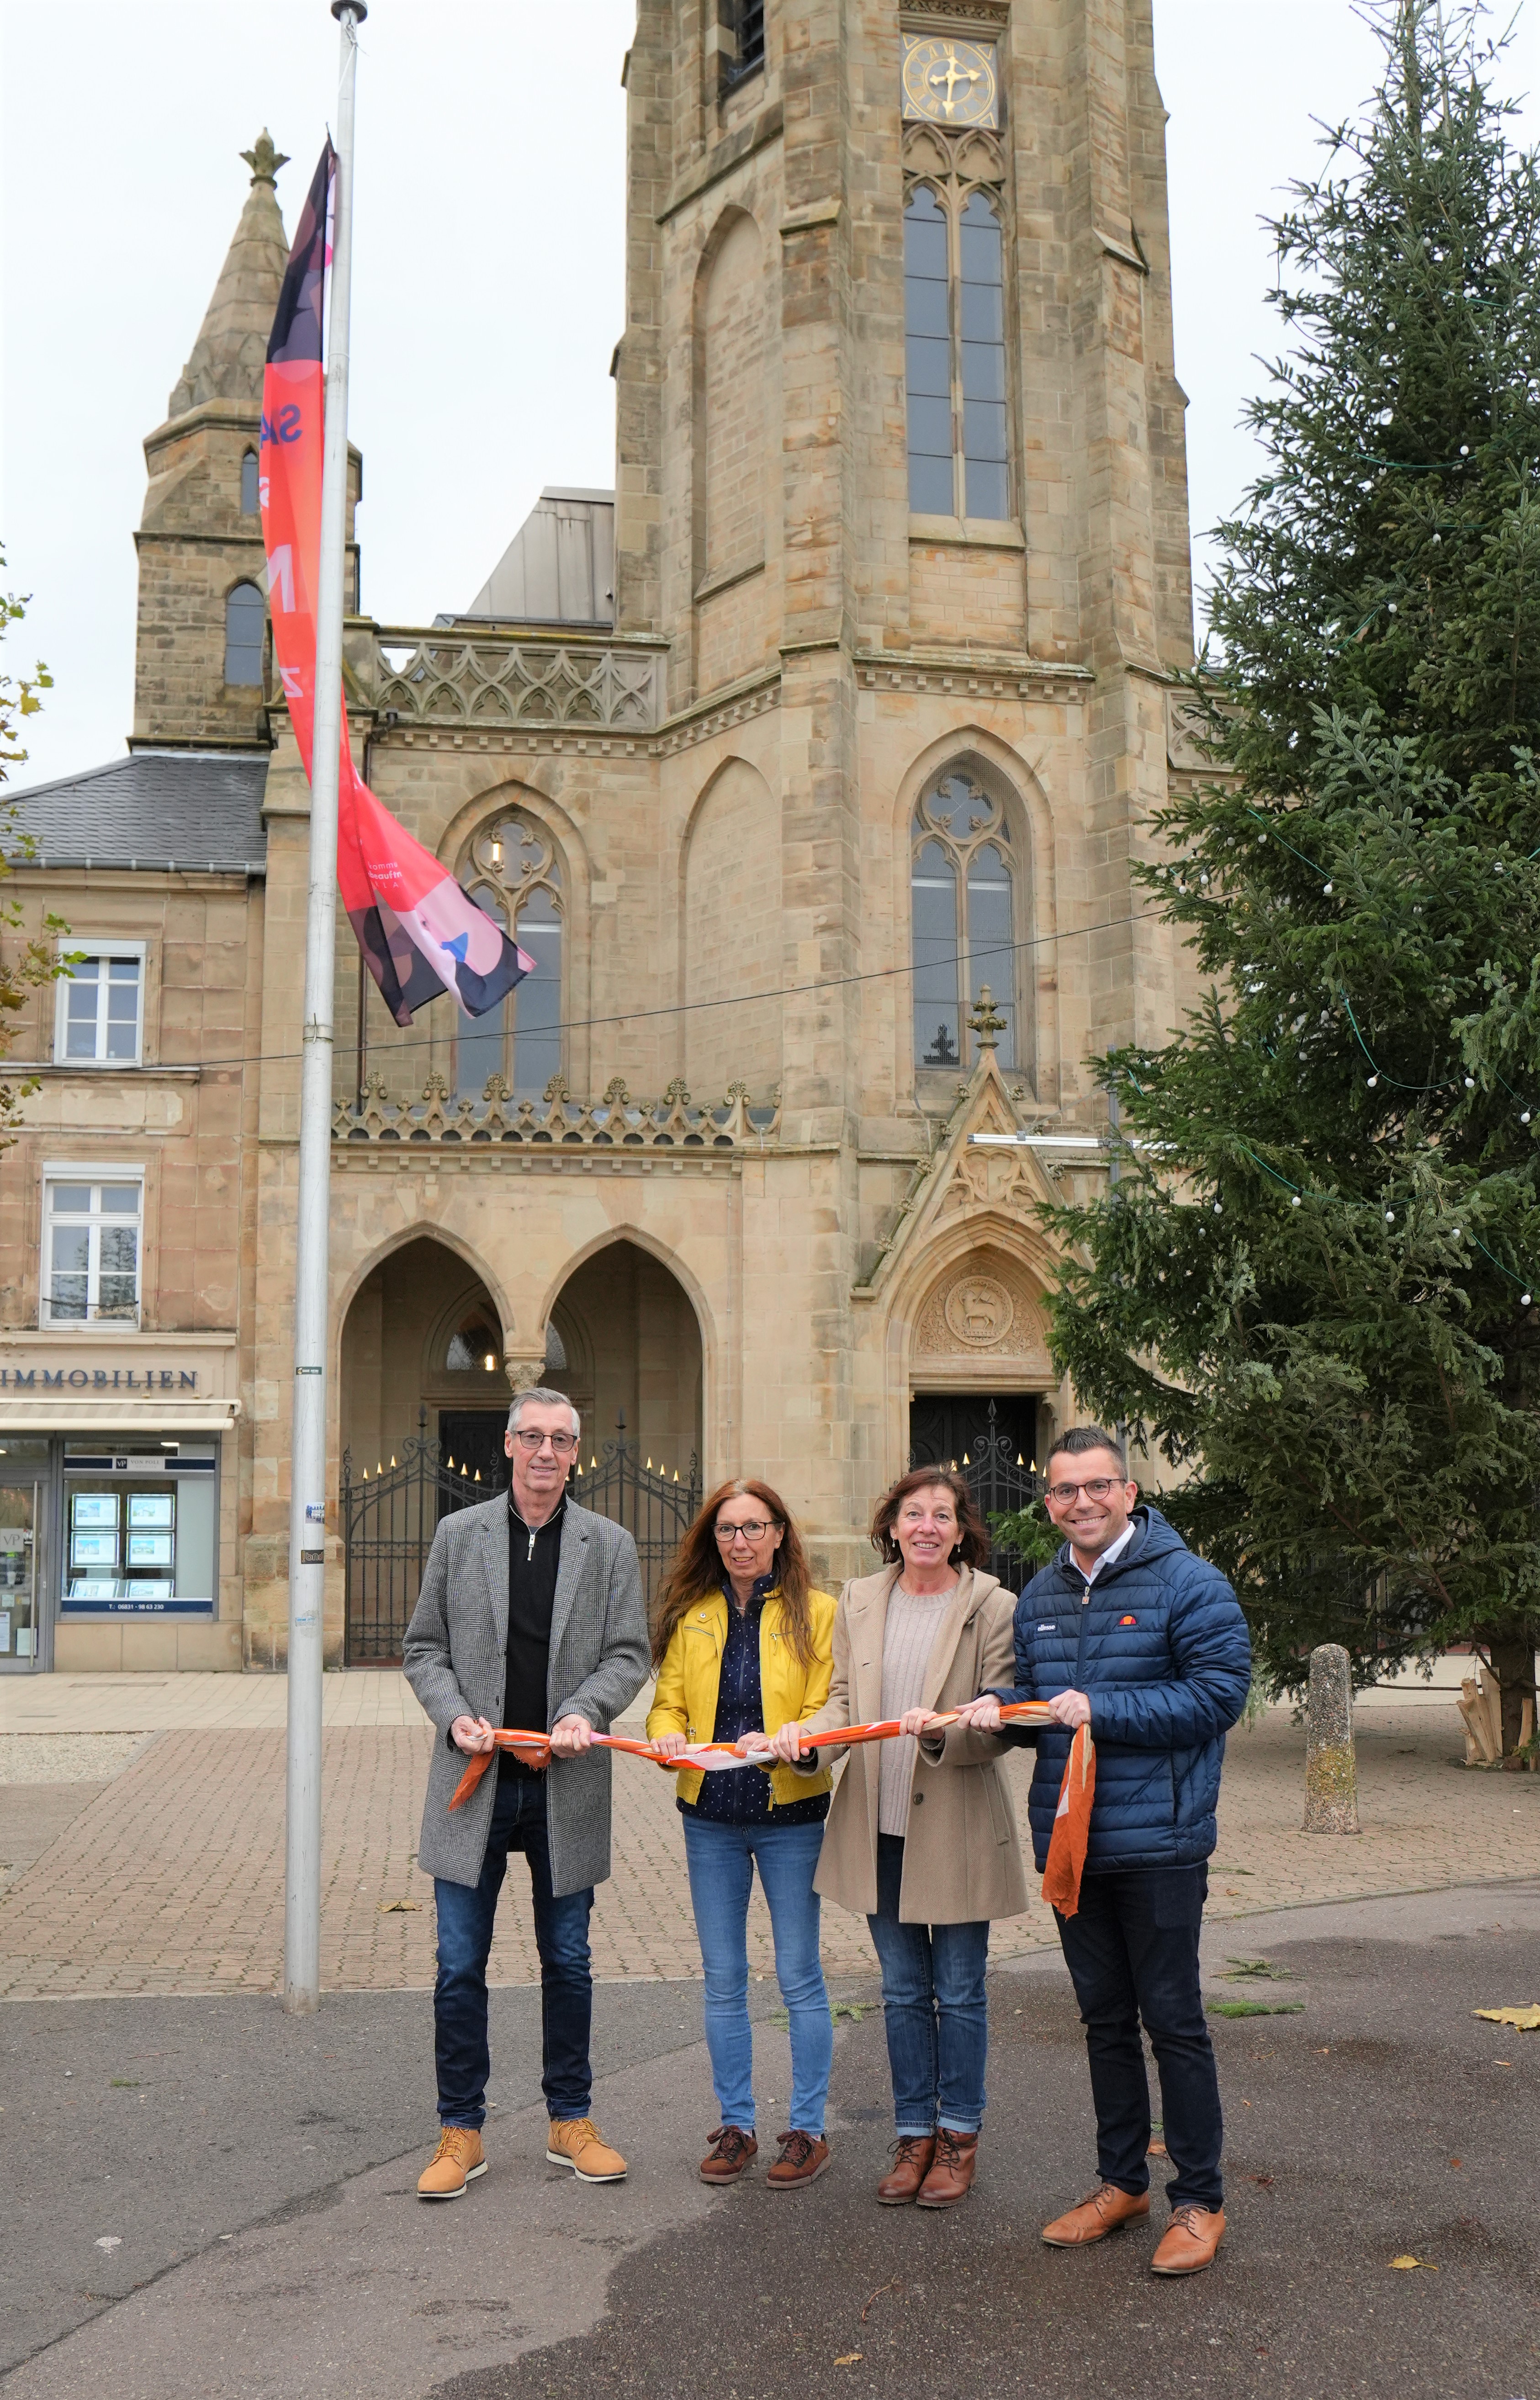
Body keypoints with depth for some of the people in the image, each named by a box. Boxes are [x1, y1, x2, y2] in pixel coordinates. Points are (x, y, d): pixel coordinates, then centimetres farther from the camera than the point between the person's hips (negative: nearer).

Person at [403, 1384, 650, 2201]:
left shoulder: (610, 1545, 4)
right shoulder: (459, 1535, 4)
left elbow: (630, 1653, 2)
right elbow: (423, 1648, 6)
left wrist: (585, 1711, -15)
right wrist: (455, 1716, -10)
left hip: (567, 1787, 0)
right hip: (475, 1779, 0)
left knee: (568, 1963, 11)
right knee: (460, 1965, 3)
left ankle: (570, 2121, 26)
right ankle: (461, 2131, 17)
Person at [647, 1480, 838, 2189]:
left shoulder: (815, 1612, -3)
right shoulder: (692, 1615, 7)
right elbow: (668, 1701, 9)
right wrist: (668, 1734, -14)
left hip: (791, 1814, -3)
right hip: (711, 1817, 3)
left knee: (799, 1978, 3)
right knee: (723, 1979, 10)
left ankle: (808, 2130, 15)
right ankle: (735, 2125, 22)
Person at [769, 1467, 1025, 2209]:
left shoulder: (992, 1607, -8)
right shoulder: (860, 1601, 6)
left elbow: (1003, 1724, -9)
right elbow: (844, 1698, 9)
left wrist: (943, 1730, -27)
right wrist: (806, 1731, -11)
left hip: (958, 1829, -4)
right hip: (880, 1827, 4)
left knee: (959, 1993, 7)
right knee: (902, 1992, 13)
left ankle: (959, 2136, 24)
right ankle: (914, 2134, 27)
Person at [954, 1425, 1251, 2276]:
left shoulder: (1187, 1583, -9)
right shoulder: (1039, 1596, 11)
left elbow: (1218, 1693, -17)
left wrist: (1101, 1709, -21)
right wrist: (1000, 1705, -2)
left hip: (1157, 1843, -6)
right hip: (1068, 1844, 6)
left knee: (1172, 2021, 1)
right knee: (1105, 2019, 16)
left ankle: (1199, 2200, 14)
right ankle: (1122, 2182, 29)